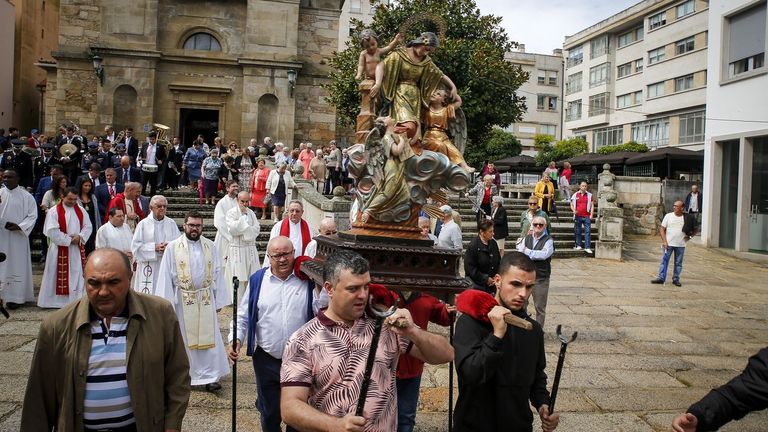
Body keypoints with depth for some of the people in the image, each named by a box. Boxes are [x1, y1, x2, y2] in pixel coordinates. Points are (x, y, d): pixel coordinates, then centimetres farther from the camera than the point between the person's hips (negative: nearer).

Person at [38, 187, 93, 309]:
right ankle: (57, 301, 10)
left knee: (77, 275, 6)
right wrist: (68, 239, -14)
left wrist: (80, 237, -11)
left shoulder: (81, 210, 8)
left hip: (77, 249, 4)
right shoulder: (54, 211, -7)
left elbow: (88, 227, 7)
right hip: (60, 250, -4)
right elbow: (52, 231, -14)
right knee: (60, 277, 1)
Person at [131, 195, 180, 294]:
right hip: (148, 268, -2)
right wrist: (155, 247, -14)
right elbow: (136, 245, -3)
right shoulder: (143, 224, 1)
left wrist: (169, 246, -16)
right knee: (148, 296, -2)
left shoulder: (171, 223, 8)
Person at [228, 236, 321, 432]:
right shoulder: (257, 280, 0)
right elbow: (244, 315, 5)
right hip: (266, 359, 1)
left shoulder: (307, 280, -5)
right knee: (269, 410, 18)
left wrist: (319, 288, -24)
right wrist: (236, 339, -8)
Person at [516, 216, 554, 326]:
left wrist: (527, 252, -11)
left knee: (540, 307, 6)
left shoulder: (548, 240, -4)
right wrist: (536, 256, -14)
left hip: (541, 277, -4)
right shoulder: (526, 238, 9)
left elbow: (544, 254, -20)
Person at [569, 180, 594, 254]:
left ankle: (587, 247, -6)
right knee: (577, 231, 6)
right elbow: (572, 205, 11)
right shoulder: (575, 195, 7)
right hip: (578, 216, 1)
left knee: (588, 231, -6)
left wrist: (591, 215, -3)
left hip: (586, 216, -1)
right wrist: (574, 210, -9)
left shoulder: (589, 195, 7)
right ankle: (578, 245, 16)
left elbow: (592, 205, 7)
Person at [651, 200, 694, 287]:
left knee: (678, 263, 7)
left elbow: (694, 230, 14)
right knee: (664, 261, 0)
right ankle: (661, 278, 4)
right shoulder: (668, 216, 1)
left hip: (680, 245, 1)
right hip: (668, 244, -1)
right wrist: (664, 241, -8)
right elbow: (662, 229, 0)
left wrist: (688, 237, 0)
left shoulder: (687, 218, 2)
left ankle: (676, 279, 17)